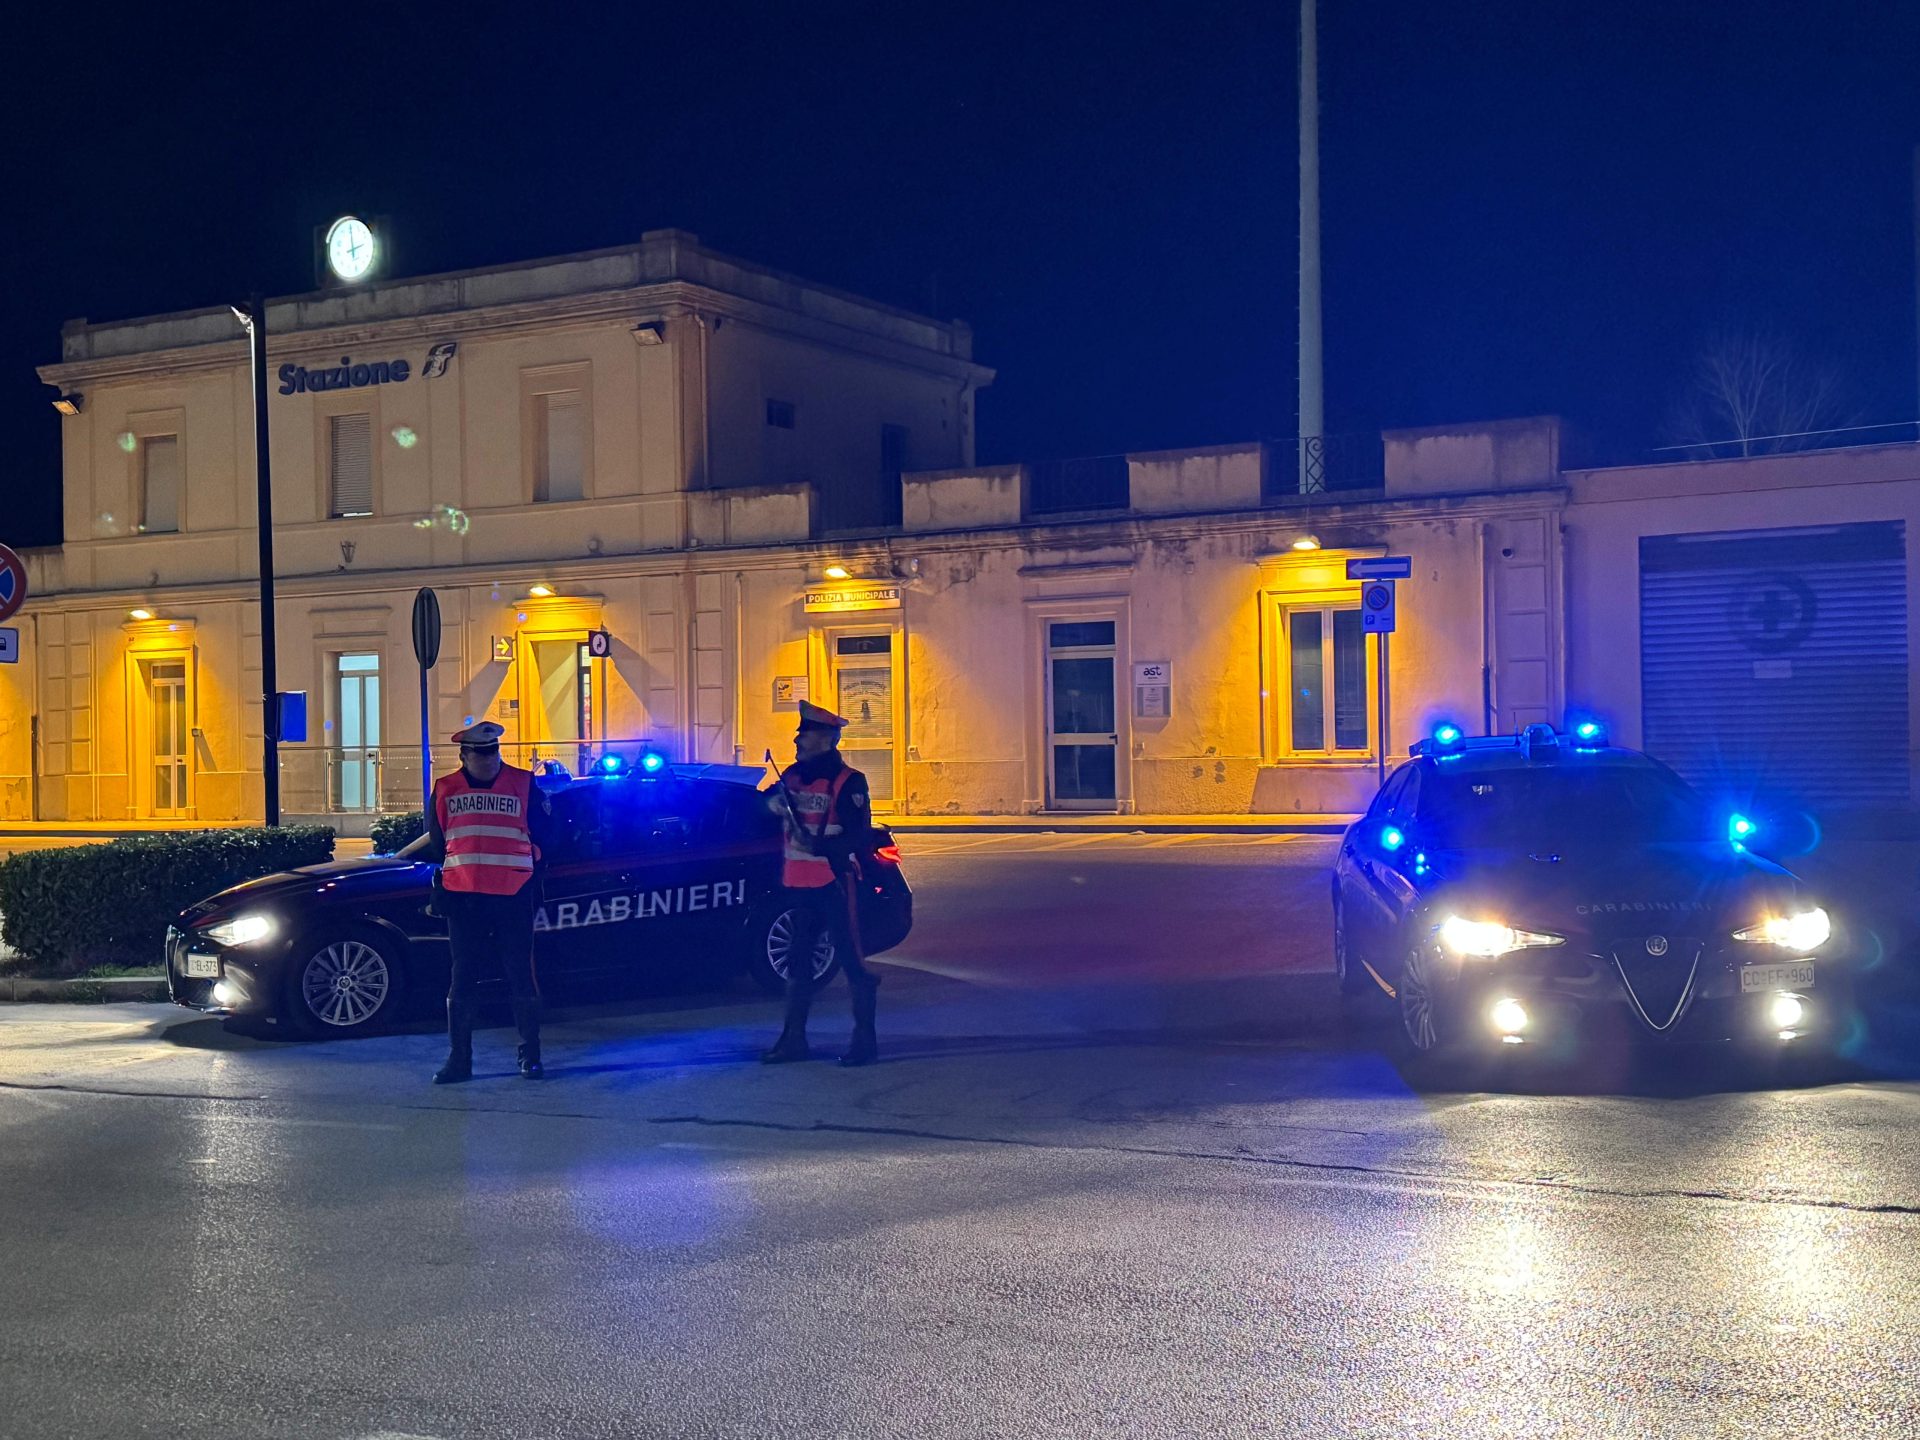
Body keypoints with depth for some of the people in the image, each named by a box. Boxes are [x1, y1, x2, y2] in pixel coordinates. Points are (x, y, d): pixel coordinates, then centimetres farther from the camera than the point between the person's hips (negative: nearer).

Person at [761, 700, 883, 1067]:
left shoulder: (848, 782, -9)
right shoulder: (792, 776, 11)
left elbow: (859, 837, -16)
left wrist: (817, 844, -28)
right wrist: (774, 802, 2)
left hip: (834, 884, -7)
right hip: (799, 885, 7)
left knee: (852, 960, -4)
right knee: (798, 960, 11)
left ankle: (865, 1040, 2)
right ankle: (793, 1039, 19)